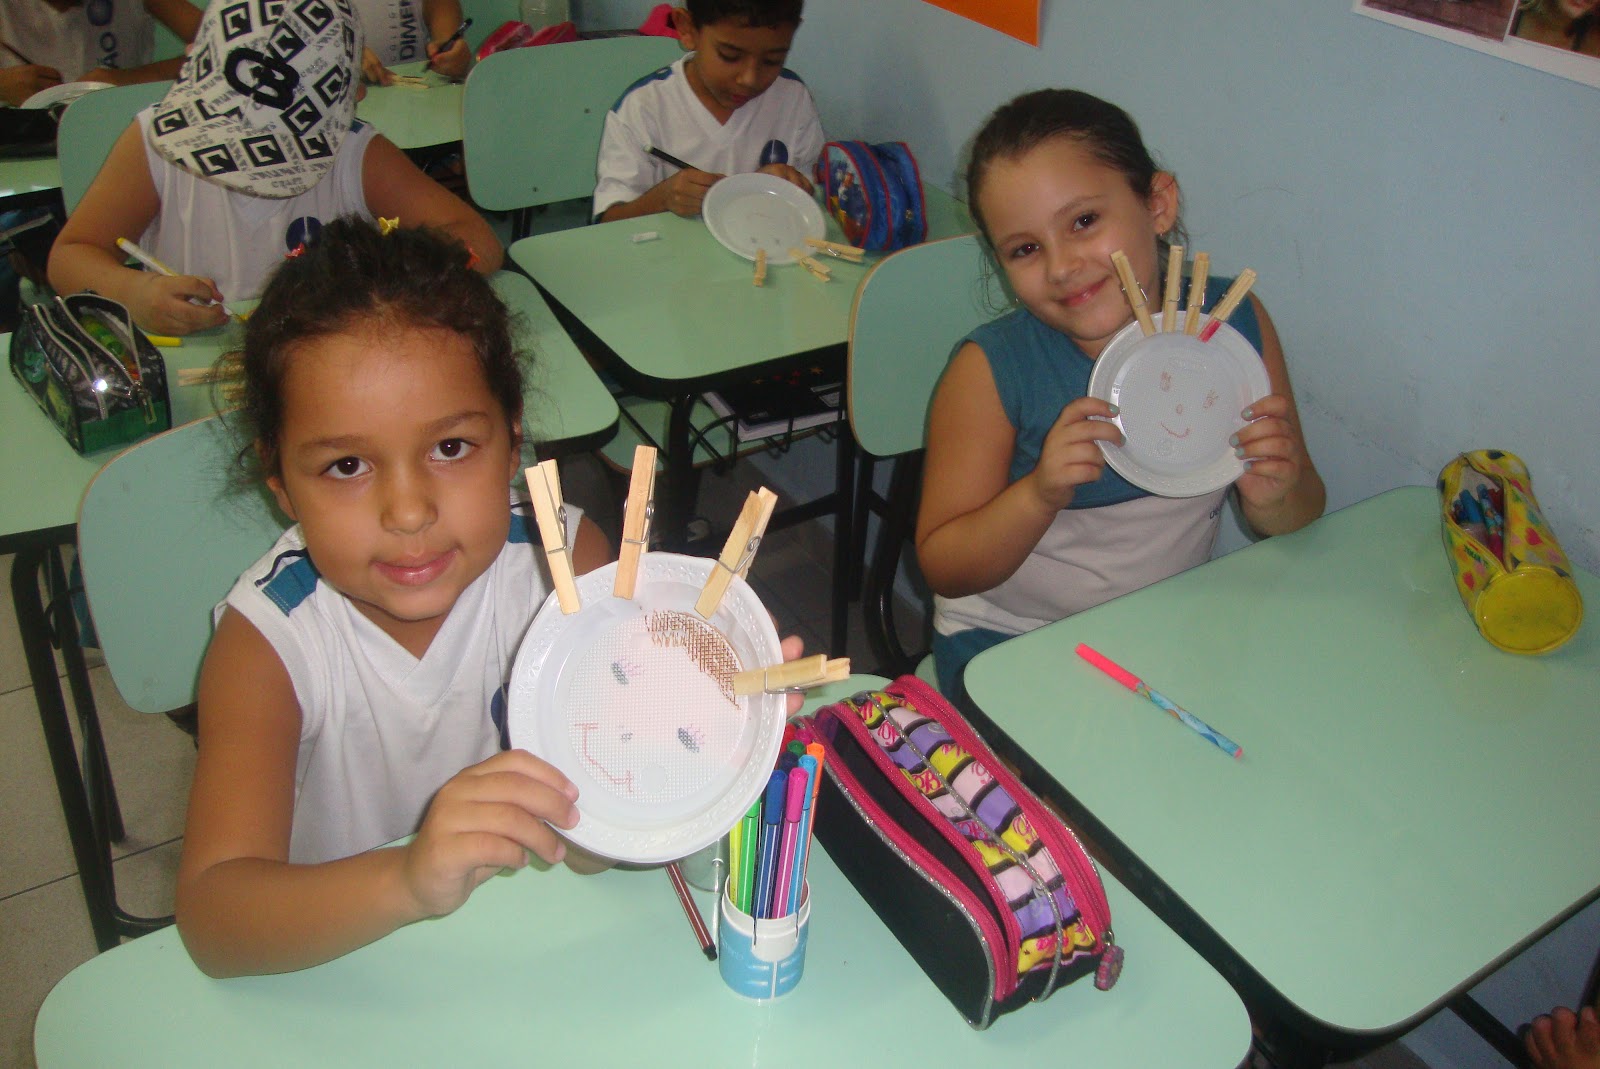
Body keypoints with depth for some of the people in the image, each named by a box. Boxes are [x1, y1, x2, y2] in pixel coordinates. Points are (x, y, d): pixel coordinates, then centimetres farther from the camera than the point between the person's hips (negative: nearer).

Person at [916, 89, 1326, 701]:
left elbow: (1302, 522, 1)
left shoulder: (1235, 323, -8)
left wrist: (1275, 499, -22)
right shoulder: (992, 370, -16)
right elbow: (943, 569, -12)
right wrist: (1041, 494, -28)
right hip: (1010, 642, -3)